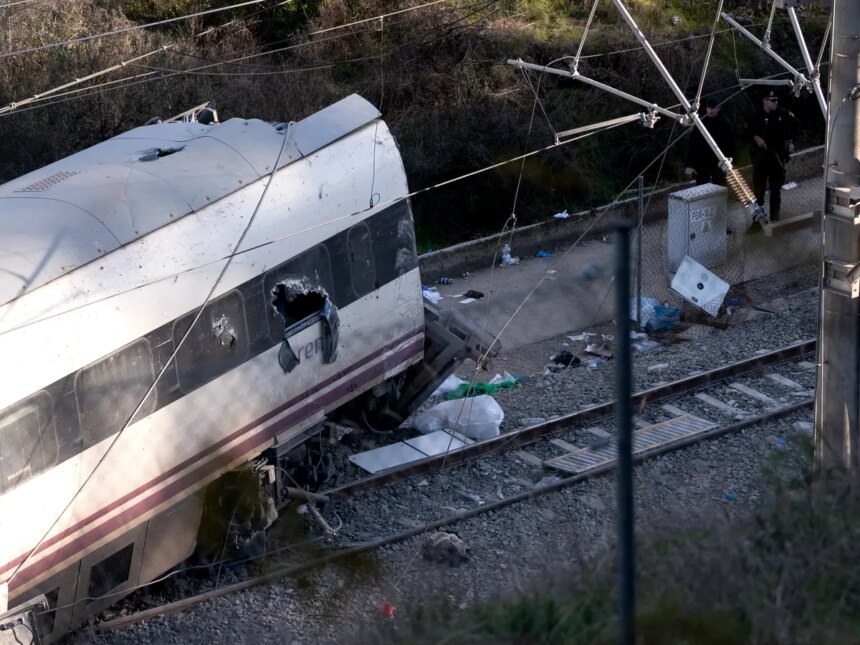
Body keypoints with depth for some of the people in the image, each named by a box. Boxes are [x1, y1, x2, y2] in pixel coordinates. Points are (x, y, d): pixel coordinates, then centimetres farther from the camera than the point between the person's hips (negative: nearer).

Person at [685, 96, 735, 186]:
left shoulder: (724, 123, -3)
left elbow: (731, 144, 0)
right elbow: (691, 145, -3)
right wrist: (690, 165, -7)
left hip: (719, 165, 0)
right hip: (702, 164, 0)